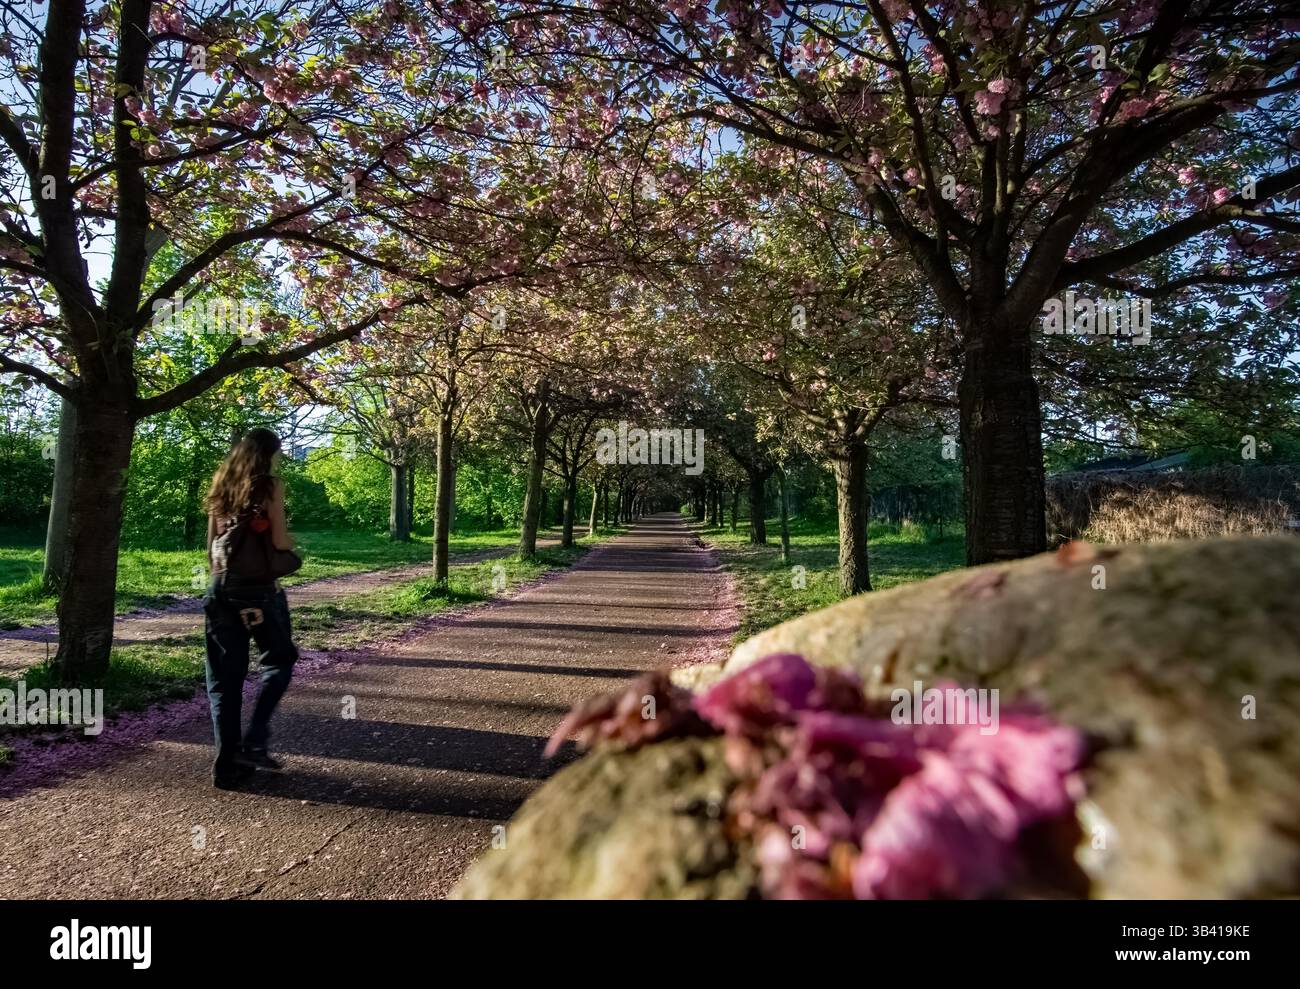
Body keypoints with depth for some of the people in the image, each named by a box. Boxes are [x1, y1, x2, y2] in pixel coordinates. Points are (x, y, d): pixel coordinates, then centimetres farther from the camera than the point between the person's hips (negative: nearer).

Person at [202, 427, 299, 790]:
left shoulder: (222, 486, 12)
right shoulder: (269, 485, -5)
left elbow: (211, 545, 14)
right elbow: (280, 543, -12)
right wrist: (291, 540, 10)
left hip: (221, 586, 5)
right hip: (259, 587, -5)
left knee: (224, 677, 8)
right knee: (279, 660, 14)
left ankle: (226, 765, 12)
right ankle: (253, 743, 4)